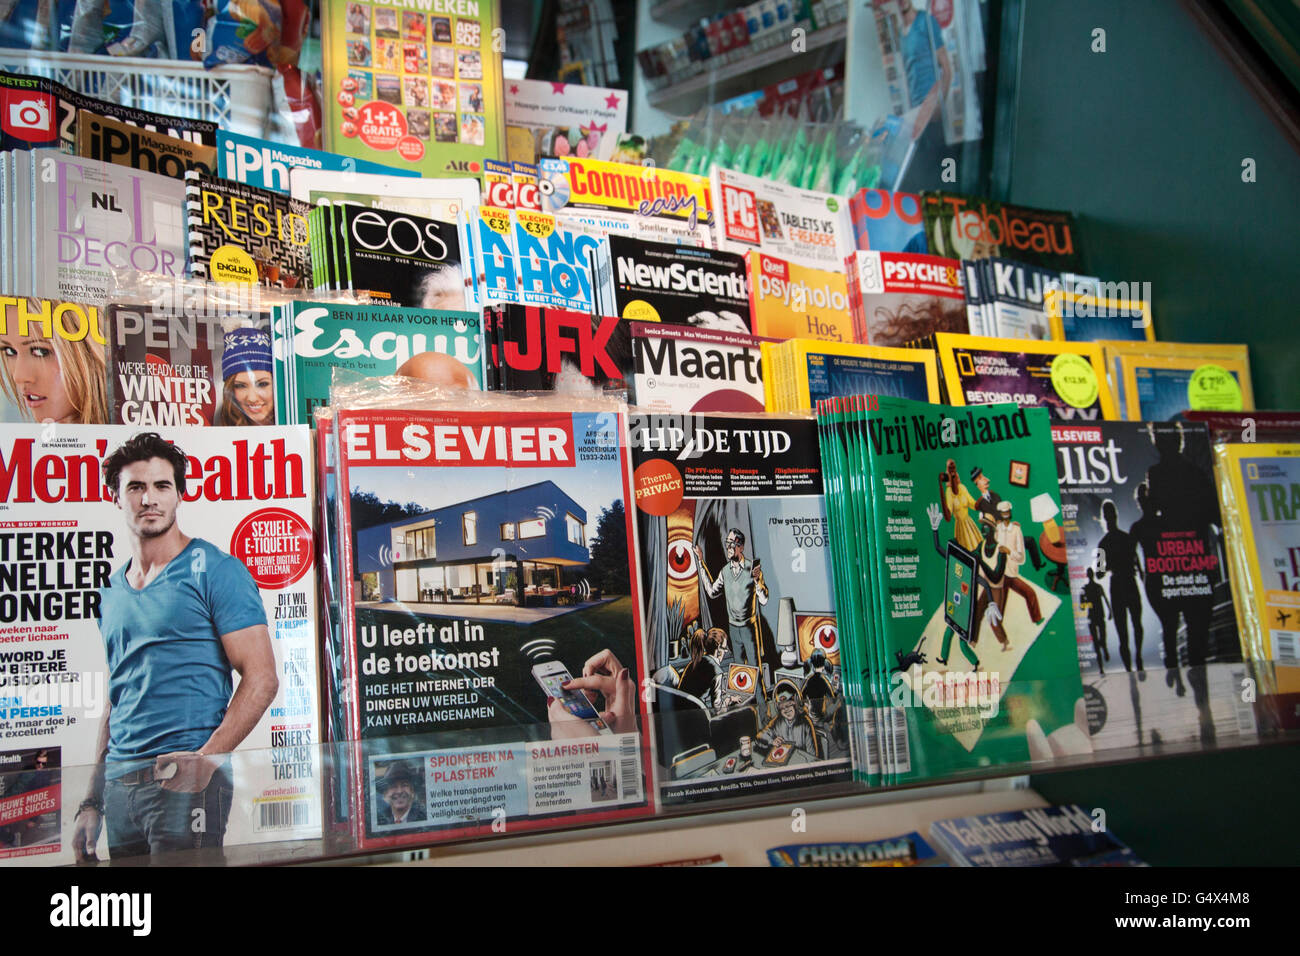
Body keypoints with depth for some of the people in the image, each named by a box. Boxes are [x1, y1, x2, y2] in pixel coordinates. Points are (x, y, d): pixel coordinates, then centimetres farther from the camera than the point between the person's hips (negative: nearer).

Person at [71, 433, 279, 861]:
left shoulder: (214, 571, -5)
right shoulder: (111, 591, 15)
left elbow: (261, 678, -11)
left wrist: (206, 760, -21)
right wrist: (93, 802, 14)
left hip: (184, 778, -6)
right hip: (119, 779, 6)